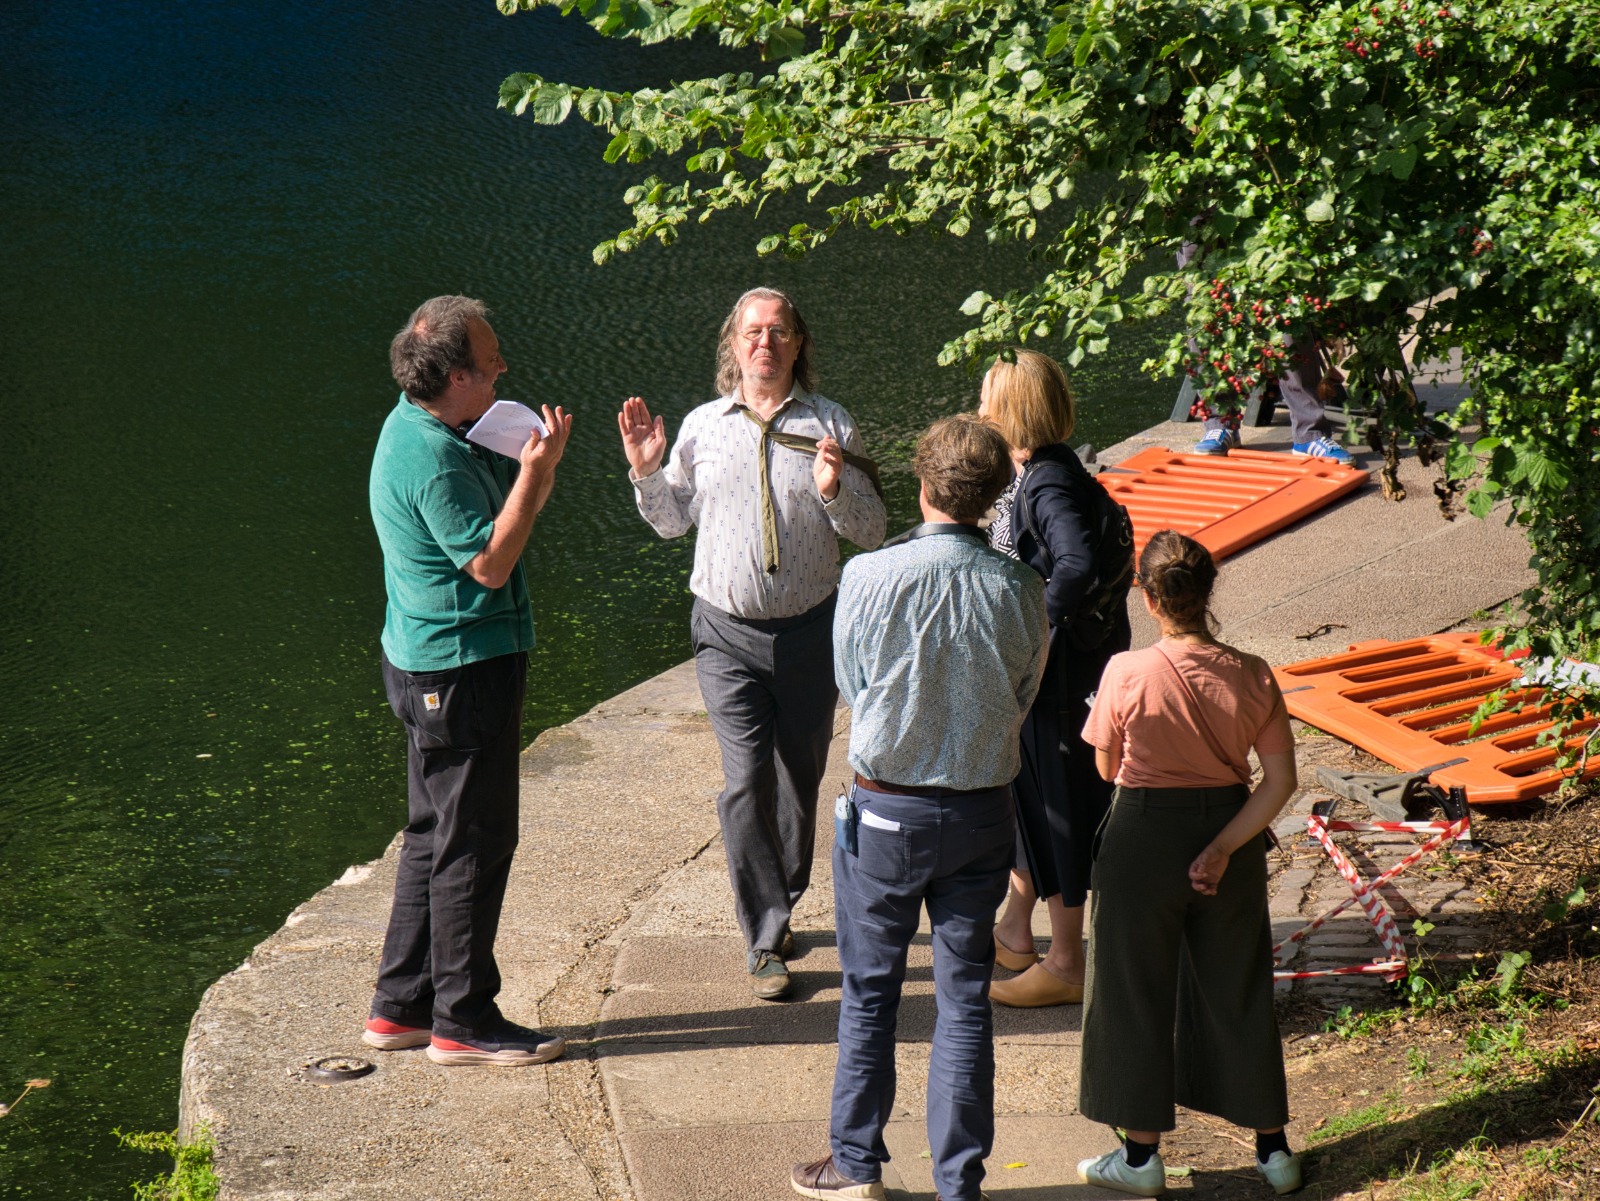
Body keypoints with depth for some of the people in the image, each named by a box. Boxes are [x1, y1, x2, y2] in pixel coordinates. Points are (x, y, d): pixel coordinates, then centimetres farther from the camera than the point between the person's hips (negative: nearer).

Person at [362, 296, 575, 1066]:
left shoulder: (420, 430, 10)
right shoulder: (433, 459, -23)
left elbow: (500, 504, 18)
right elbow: (492, 562, -22)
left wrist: (538, 465, 1)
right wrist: (534, 473, -17)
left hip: (429, 663, 11)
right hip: (460, 666, -11)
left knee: (436, 833, 17)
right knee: (473, 842, -2)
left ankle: (401, 1006, 24)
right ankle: (463, 1022, 7)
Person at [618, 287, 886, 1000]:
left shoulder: (830, 426, 1)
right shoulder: (703, 426, 5)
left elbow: (872, 532, 0)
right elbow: (671, 521, 15)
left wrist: (835, 489, -18)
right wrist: (645, 470, -1)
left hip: (810, 627, 1)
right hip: (727, 629, -1)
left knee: (801, 777, 12)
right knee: (747, 780, -11)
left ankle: (778, 905, 33)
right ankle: (765, 942, -6)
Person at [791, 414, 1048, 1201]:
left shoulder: (869, 578, -17)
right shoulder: (1020, 590, -10)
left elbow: (851, 684, -2)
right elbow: (1023, 699, 2)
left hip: (886, 808, -2)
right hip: (984, 810, 2)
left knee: (870, 991, 13)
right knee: (965, 996, 11)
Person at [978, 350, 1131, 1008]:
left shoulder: (1050, 484, -24)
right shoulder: (1030, 474, 6)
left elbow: (1077, 564, -40)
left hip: (1059, 675, -10)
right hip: (1029, 669, 10)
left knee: (1058, 808, 1)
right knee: (1024, 797, 21)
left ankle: (1065, 966, 13)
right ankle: (1015, 935, 37)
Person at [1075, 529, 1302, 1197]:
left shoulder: (1128, 674, -19)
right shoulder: (1253, 676, -10)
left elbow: (1108, 768, -5)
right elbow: (1280, 781, -10)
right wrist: (1222, 848, -10)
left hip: (1144, 837, -3)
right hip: (1228, 831, 3)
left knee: (1137, 991, 12)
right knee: (1238, 990, 17)